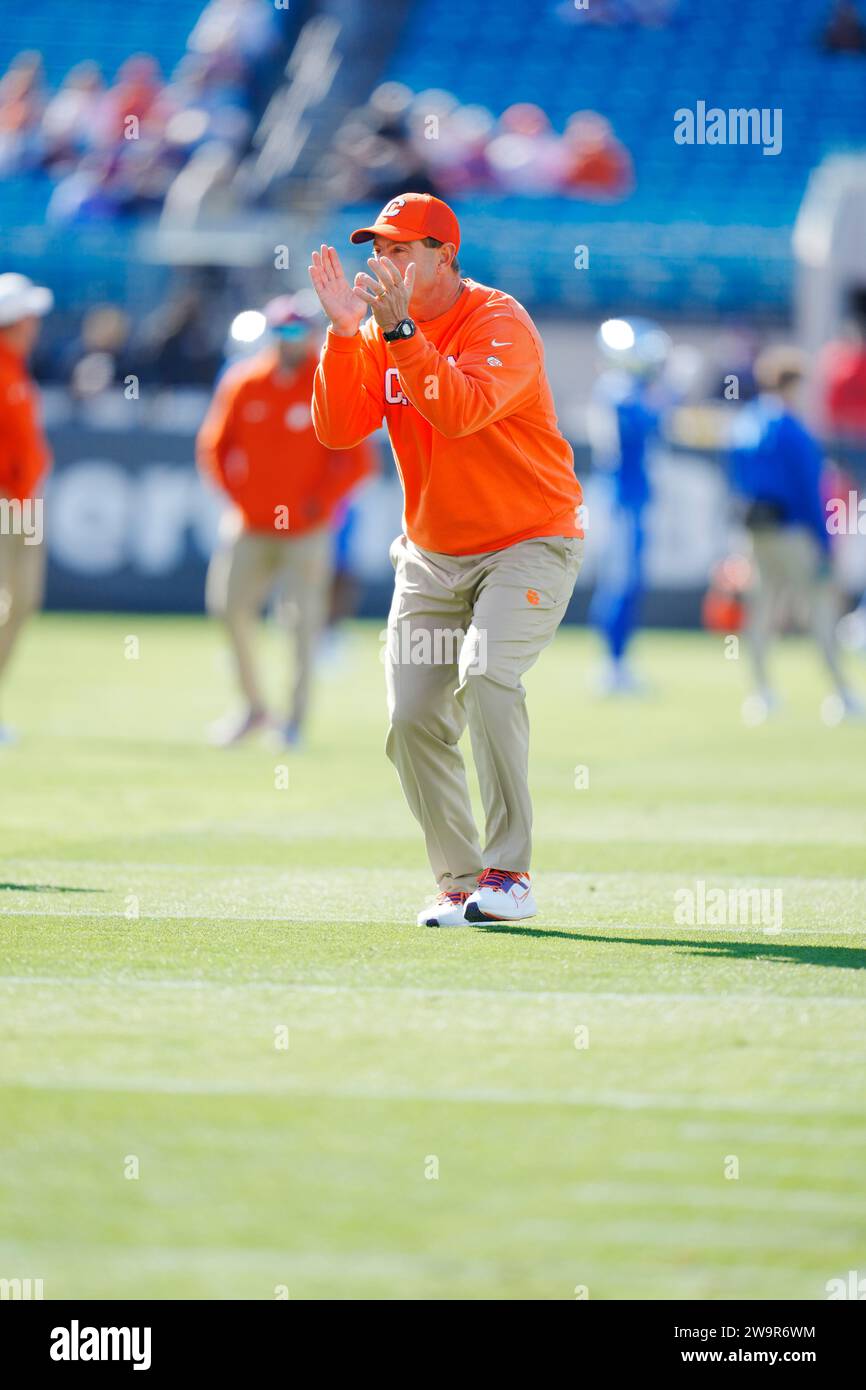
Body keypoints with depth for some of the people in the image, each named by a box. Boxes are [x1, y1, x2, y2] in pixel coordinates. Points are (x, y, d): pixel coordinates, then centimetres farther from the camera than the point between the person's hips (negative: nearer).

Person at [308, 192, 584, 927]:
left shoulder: (500, 323, -16)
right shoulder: (381, 332, 3)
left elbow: (461, 411, -33)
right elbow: (337, 430, -8)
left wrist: (399, 330, -37)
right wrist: (345, 334, -18)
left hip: (527, 544, -7)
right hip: (431, 557, 7)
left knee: (485, 674, -28)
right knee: (414, 721, -1)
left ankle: (508, 874, -24)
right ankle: (459, 883, 12)